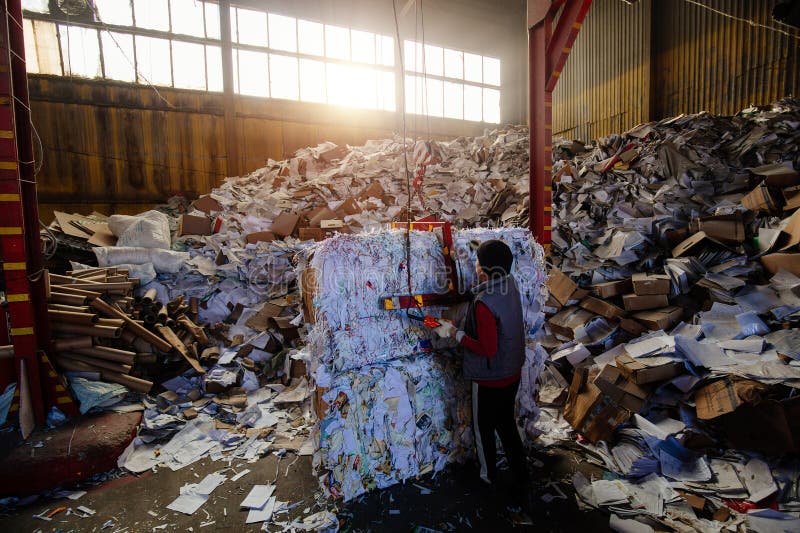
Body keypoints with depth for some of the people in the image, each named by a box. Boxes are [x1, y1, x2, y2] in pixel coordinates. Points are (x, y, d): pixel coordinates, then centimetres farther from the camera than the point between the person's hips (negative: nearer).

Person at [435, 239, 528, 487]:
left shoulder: (484, 303, -32)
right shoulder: (510, 285, -9)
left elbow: (488, 349, -28)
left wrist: (456, 334, -18)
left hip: (490, 379, -7)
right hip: (512, 373, 7)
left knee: (484, 428, 19)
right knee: (507, 423, 27)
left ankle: (488, 474, 43)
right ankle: (520, 473, 44)